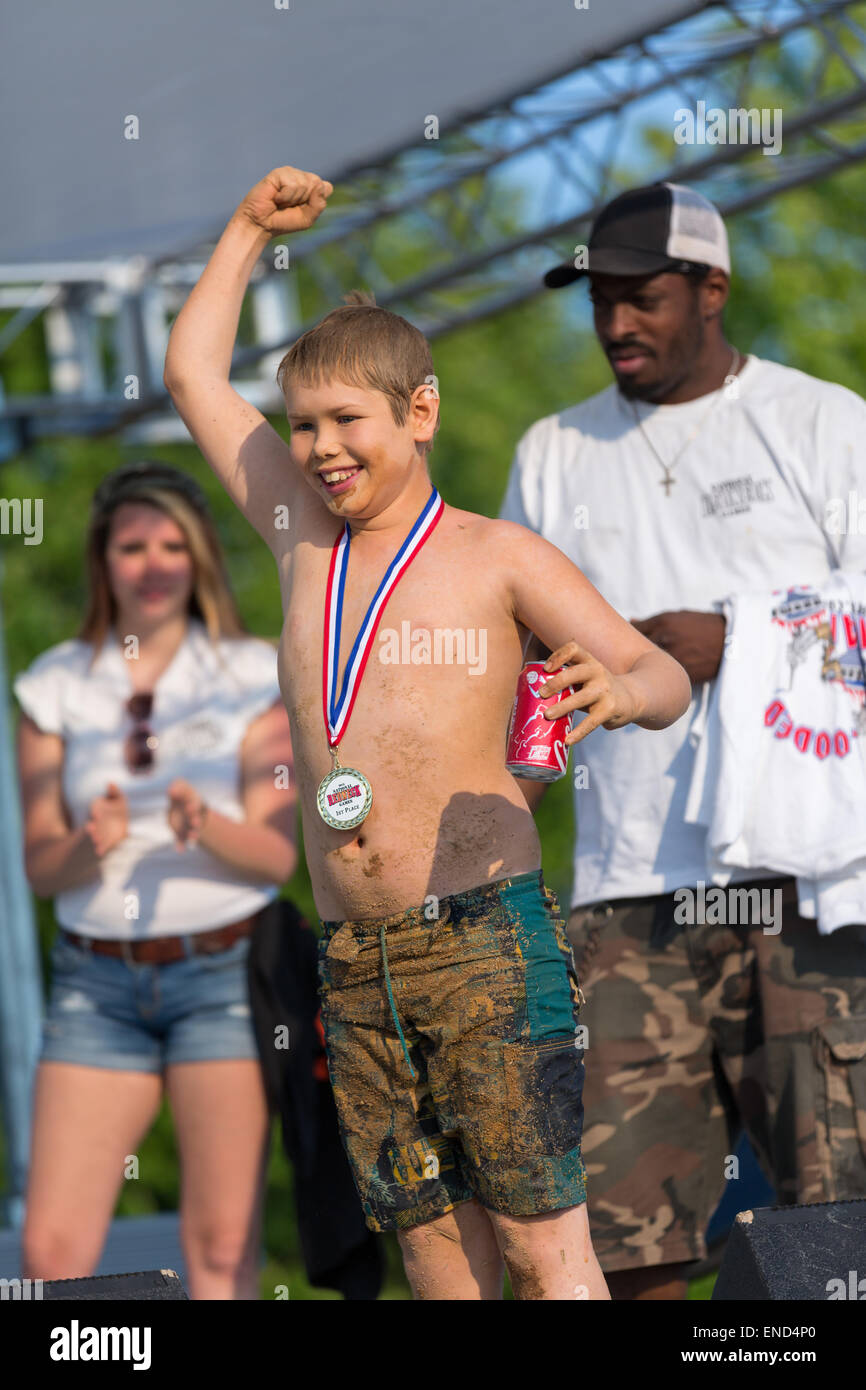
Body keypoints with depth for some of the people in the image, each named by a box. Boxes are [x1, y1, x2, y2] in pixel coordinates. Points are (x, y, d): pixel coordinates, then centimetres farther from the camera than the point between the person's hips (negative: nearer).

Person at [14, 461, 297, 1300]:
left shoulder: (253, 677, 2)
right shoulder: (56, 687, 6)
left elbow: (278, 854, -2)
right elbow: (40, 868, 4)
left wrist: (206, 828, -22)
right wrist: (87, 845, -18)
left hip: (221, 971, -2)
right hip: (97, 979, 2)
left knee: (223, 1246, -5)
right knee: (52, 1249, -5)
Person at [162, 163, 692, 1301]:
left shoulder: (498, 558, 1)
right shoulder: (303, 537, 15)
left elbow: (665, 679, -6)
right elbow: (194, 371, 26)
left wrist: (615, 691, -28)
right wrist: (253, 229, 26)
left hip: (487, 939, -5)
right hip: (355, 967, 5)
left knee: (541, 1243, -10)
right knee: (436, 1251, 1)